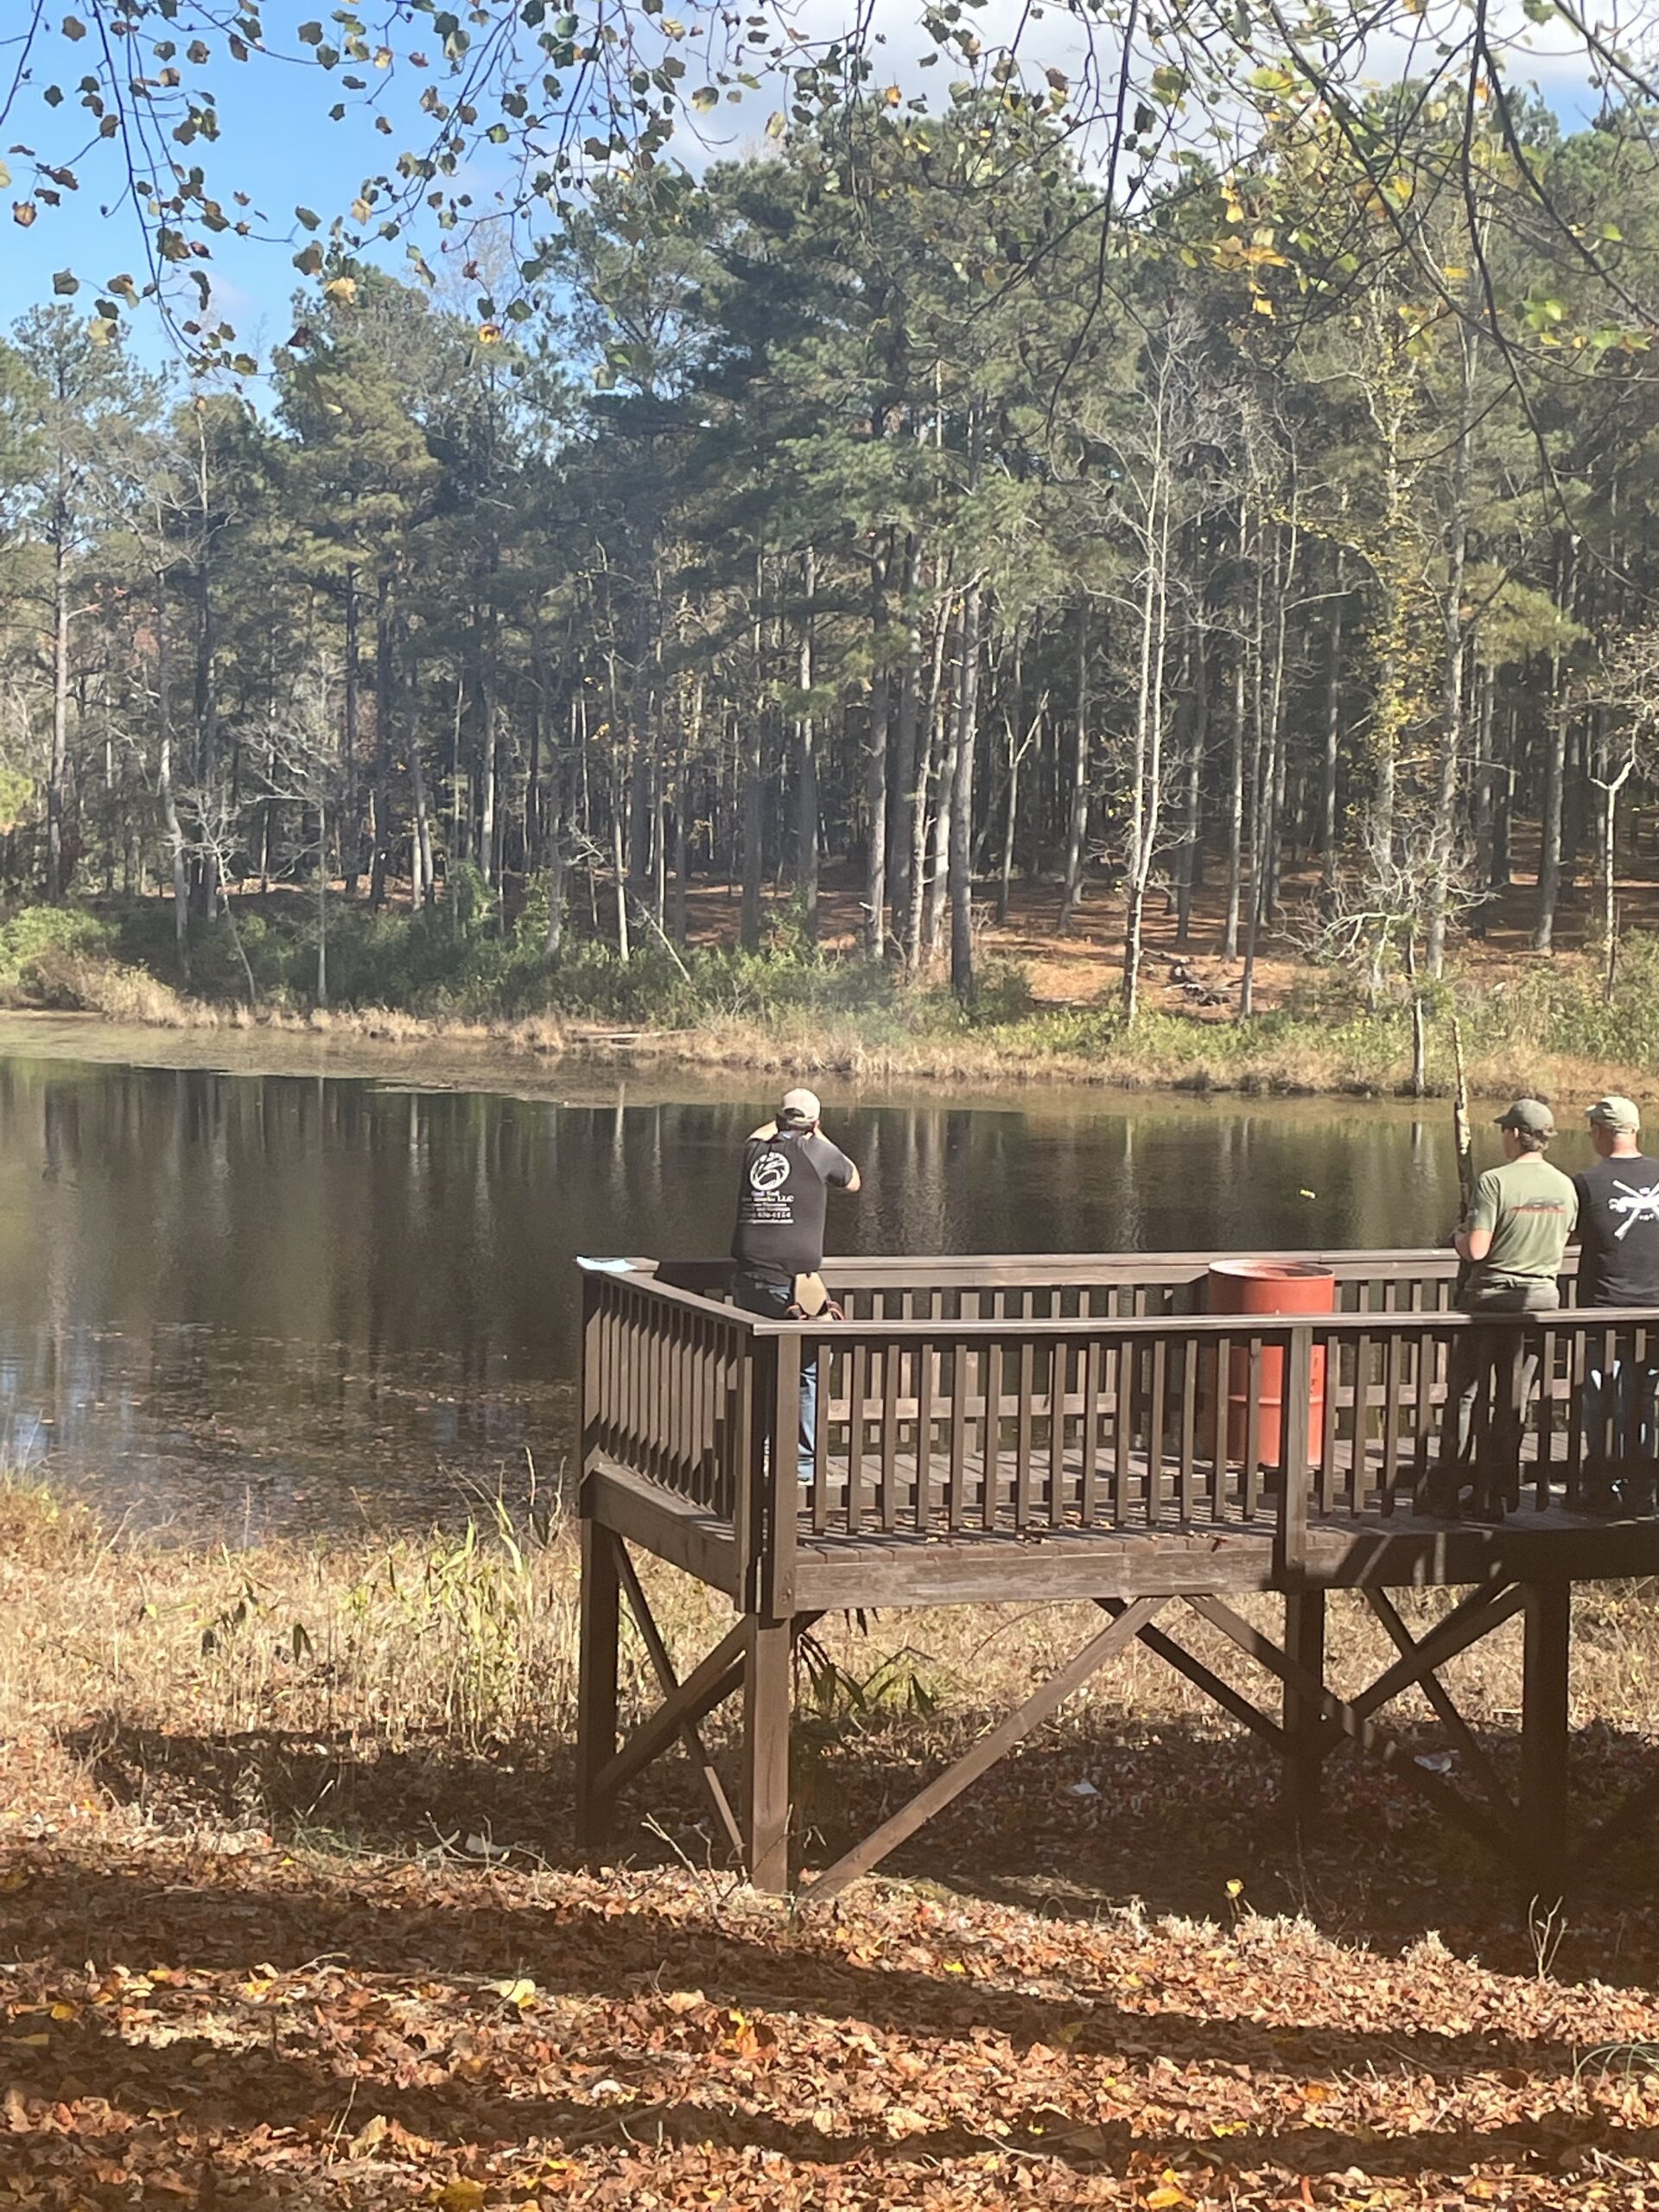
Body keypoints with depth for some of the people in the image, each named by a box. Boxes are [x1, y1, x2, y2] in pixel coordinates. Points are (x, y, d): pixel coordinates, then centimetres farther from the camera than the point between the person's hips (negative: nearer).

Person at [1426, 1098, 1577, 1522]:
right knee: (1514, 1401, 10)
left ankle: (1447, 1494, 7)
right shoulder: (1565, 1186, 2)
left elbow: (1475, 1249, -20)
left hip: (1490, 1296, -4)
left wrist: (1460, 1234, 1)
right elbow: (1561, 1247, 12)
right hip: (1542, 1297, 5)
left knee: (1464, 1396, 5)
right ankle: (1493, 1497, 13)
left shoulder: (1496, 1181, -16)